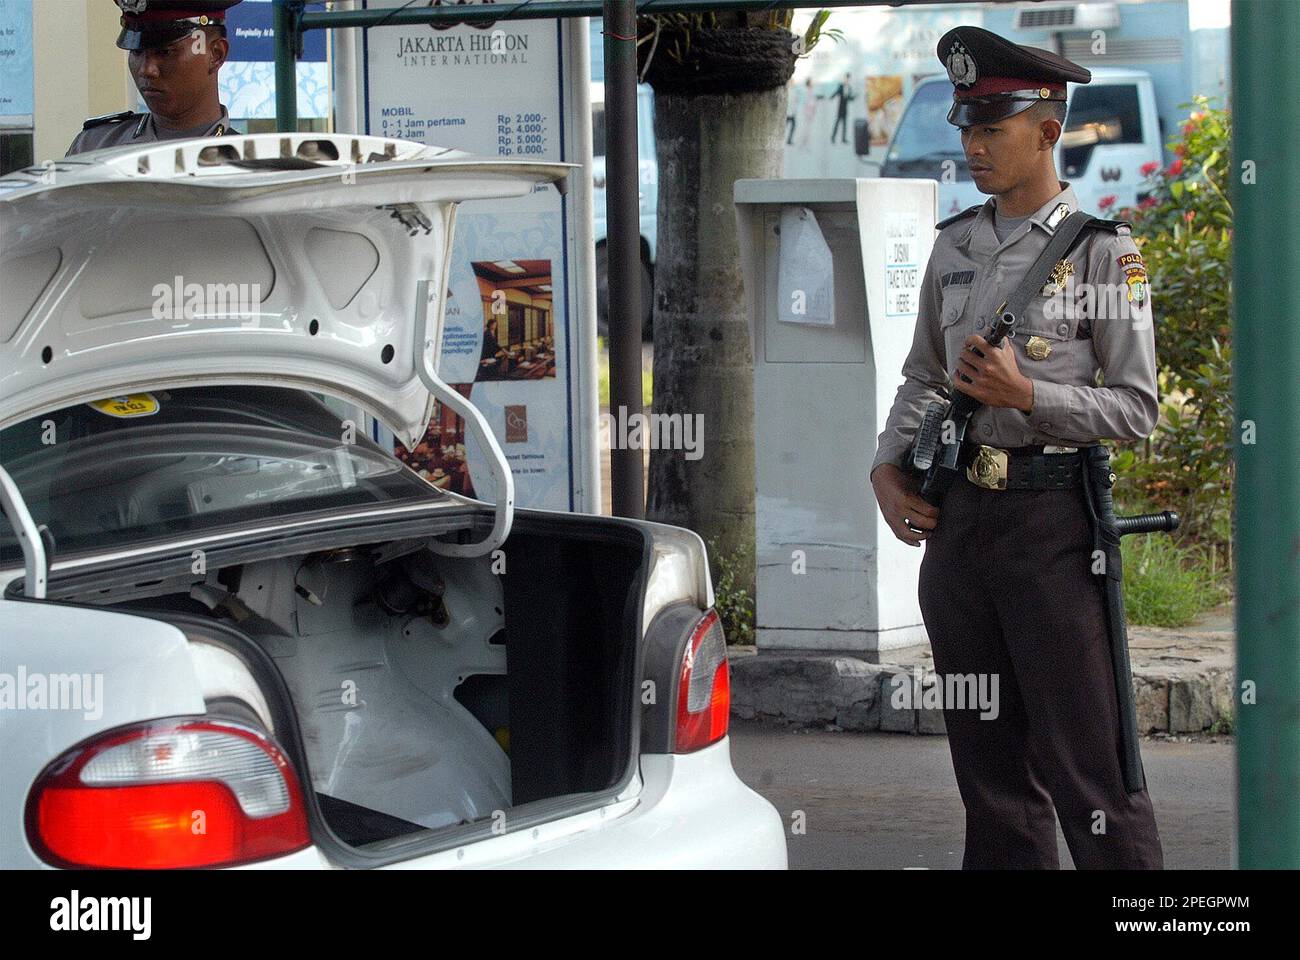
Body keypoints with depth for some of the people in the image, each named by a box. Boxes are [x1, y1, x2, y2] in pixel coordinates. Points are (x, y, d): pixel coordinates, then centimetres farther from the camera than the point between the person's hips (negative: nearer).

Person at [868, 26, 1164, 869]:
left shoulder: (1102, 251, -5)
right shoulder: (957, 244, 12)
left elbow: (1136, 406, -7)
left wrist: (1027, 395, -18)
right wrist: (890, 467, 7)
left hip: (1049, 519, -6)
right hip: (954, 516, 6)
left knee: (1084, 762, -6)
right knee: (989, 761, 10)